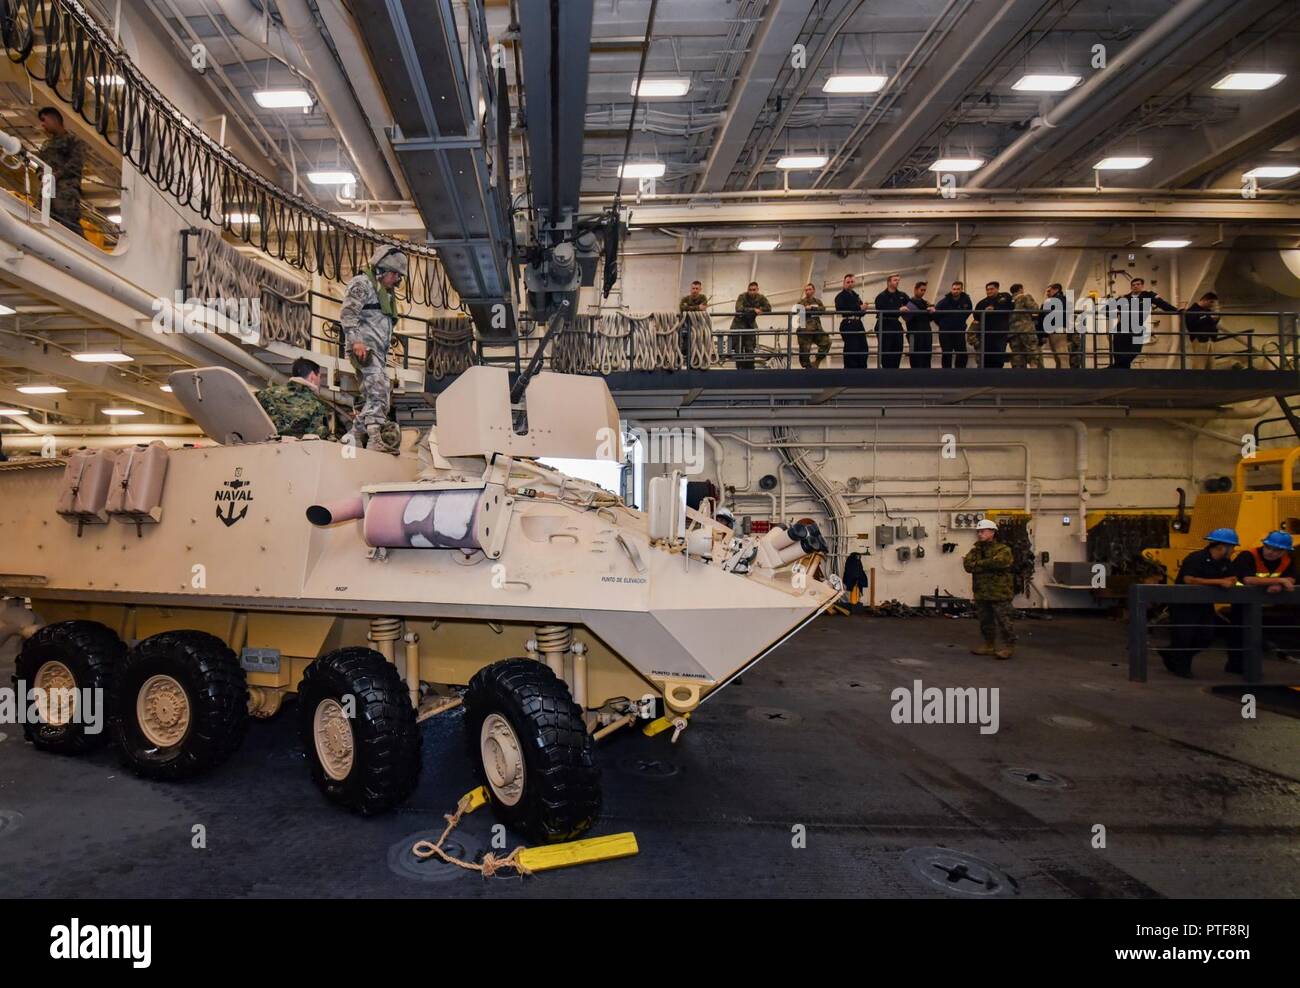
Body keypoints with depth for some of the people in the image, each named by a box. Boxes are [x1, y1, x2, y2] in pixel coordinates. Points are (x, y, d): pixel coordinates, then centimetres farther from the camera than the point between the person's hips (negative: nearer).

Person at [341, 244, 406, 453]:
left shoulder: (386, 293, 30)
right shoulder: (362, 283, 1)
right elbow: (347, 313, -12)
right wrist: (356, 341, -24)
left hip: (378, 352, 10)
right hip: (364, 348, -10)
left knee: (372, 398, 9)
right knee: (378, 390, -23)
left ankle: (354, 437, 16)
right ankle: (375, 439, -31)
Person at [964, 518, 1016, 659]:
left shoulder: (1003, 549, -5)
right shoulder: (975, 550, 13)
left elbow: (998, 562, -25)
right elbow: (967, 565, -3)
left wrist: (978, 564, -11)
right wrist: (988, 566, -17)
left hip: (999, 593, -6)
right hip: (981, 593, 6)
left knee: (1003, 621, -3)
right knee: (985, 622, 13)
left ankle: (1009, 646, 9)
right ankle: (989, 645, 24)